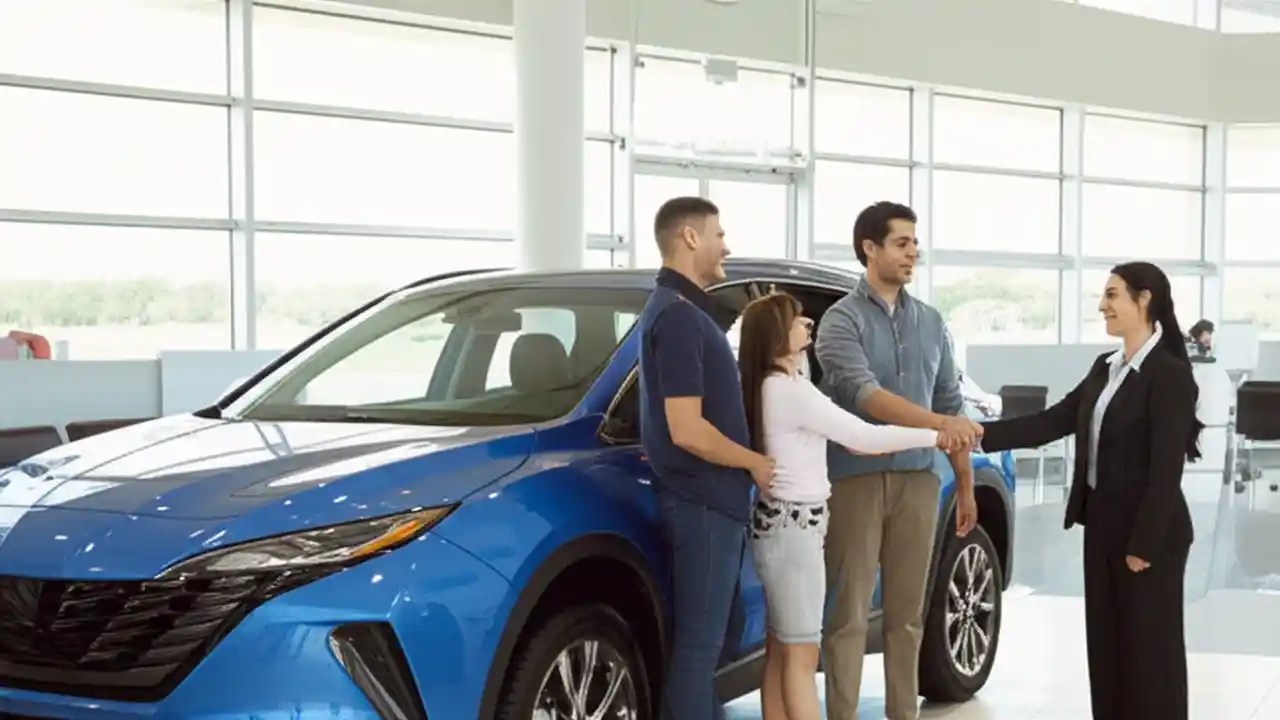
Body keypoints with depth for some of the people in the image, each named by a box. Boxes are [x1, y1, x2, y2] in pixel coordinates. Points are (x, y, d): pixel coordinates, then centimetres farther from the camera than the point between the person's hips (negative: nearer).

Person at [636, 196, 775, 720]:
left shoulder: (683, 310, 15)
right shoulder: (679, 316, -18)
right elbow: (687, 431, -22)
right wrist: (756, 462, -10)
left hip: (711, 499, 10)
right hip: (703, 502, -10)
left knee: (702, 638, 16)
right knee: (698, 644, -4)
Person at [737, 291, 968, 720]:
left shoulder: (770, 386, 10)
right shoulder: (790, 389, -20)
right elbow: (862, 436, -19)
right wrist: (936, 435, -11)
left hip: (785, 521, 10)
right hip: (794, 526, -10)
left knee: (781, 651, 11)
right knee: (802, 655, -6)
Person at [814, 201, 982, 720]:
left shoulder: (930, 322, 12)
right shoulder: (842, 319, -5)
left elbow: (950, 404, 15)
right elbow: (863, 393, -20)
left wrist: (965, 483, 13)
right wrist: (937, 422, -32)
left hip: (918, 481, 5)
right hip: (857, 479, -4)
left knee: (907, 614, 10)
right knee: (848, 614, -2)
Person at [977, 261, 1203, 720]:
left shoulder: (1169, 373, -15)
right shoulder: (1105, 367, 11)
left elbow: (1166, 468, -18)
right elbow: (1054, 422, 6)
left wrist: (1144, 544, -19)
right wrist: (982, 434, -4)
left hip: (1149, 533, -8)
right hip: (1103, 526, 8)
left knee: (1149, 648, 2)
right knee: (1107, 645, 13)